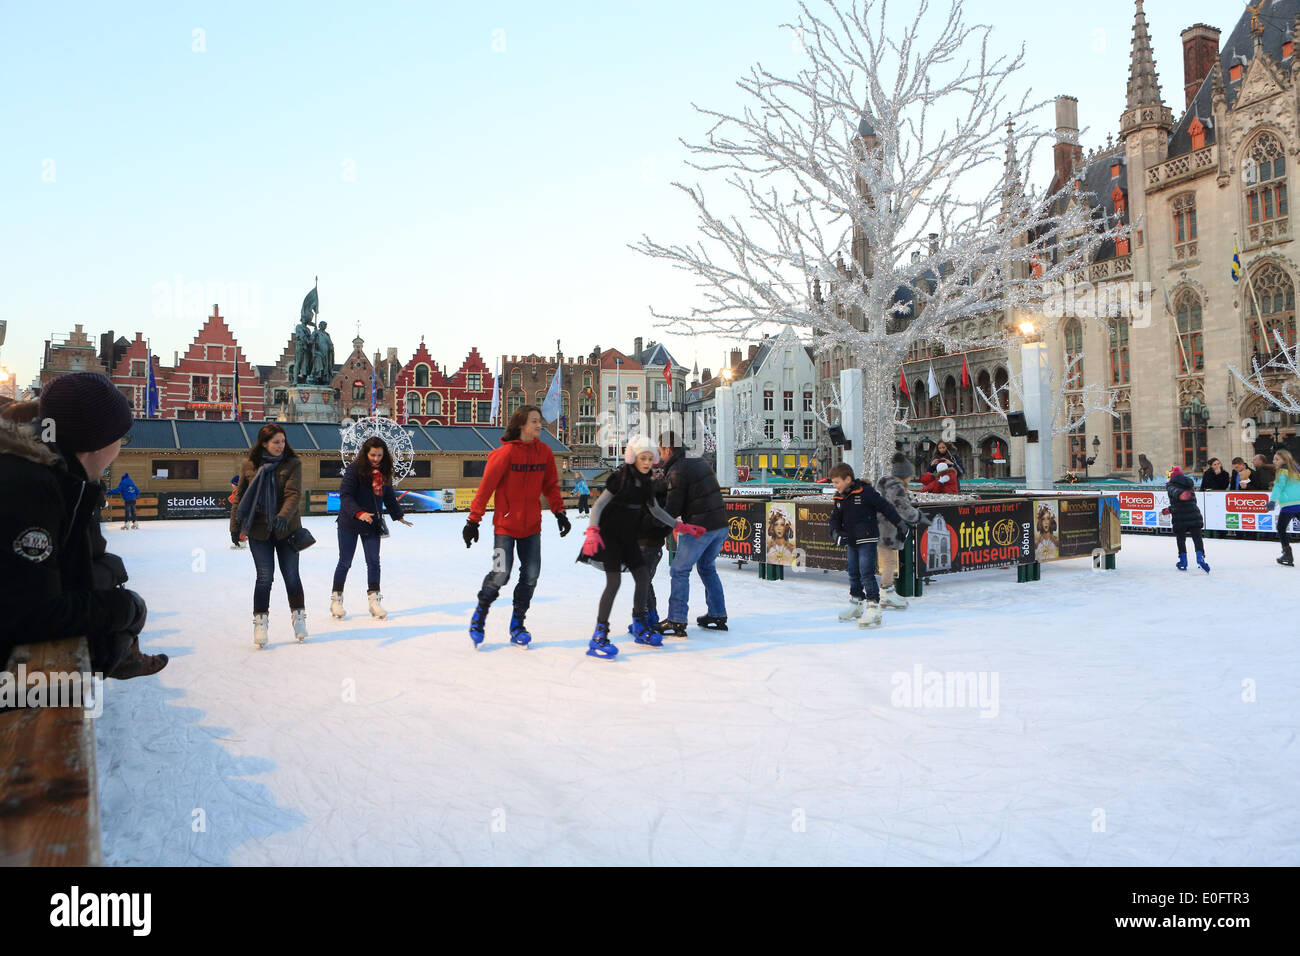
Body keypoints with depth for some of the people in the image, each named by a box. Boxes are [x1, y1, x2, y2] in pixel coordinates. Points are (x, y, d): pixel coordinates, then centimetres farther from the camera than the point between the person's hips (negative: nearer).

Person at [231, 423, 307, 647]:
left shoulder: (292, 463, -4)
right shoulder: (248, 465, 0)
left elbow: (293, 493, -14)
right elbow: (240, 496, 8)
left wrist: (283, 516, -30)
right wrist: (236, 526, 8)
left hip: (286, 528, 0)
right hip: (258, 530, 0)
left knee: (291, 575, 7)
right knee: (265, 576, -1)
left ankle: (299, 616, 23)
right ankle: (260, 620, 13)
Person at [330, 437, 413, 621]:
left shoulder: (383, 472, 5)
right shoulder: (354, 469, -13)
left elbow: (389, 496, 17)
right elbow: (345, 495, -19)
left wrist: (399, 515, 16)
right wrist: (358, 513, -32)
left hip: (373, 524, 4)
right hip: (349, 523, -4)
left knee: (373, 561, 1)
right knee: (345, 562, 5)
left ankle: (374, 600, 7)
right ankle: (336, 599, 18)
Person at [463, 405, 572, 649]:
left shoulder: (544, 452, 1)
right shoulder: (506, 452, -14)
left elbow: (550, 485, 12)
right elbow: (486, 486, -13)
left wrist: (559, 512, 6)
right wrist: (473, 520, -13)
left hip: (532, 525, 5)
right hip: (505, 524, -5)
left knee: (531, 575, 3)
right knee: (500, 574, -6)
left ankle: (517, 624, 20)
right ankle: (479, 616, 20)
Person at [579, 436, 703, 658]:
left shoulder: (646, 482, 5)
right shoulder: (620, 478, -16)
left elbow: (655, 510, 16)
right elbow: (599, 505, -16)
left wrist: (681, 527, 16)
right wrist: (592, 532, -29)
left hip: (628, 537, 7)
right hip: (609, 535, -7)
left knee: (643, 576, 4)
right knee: (614, 581, -16)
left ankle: (639, 627, 21)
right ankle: (599, 636, -12)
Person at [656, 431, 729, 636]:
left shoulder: (677, 472, -13)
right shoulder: (700, 463, 13)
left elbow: (672, 510, -14)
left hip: (699, 527, -8)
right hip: (721, 525, 8)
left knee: (680, 571, 1)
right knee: (707, 567, 22)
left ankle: (676, 621, 0)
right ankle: (718, 615, 26)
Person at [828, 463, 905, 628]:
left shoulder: (865, 491, -15)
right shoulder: (839, 497, 6)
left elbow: (885, 507, -9)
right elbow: (835, 517, 11)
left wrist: (900, 524, -3)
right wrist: (836, 533, -9)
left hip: (867, 539, -8)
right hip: (851, 541, 8)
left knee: (867, 574, -13)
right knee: (853, 574, 17)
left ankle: (873, 607, -10)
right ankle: (856, 604, 33)